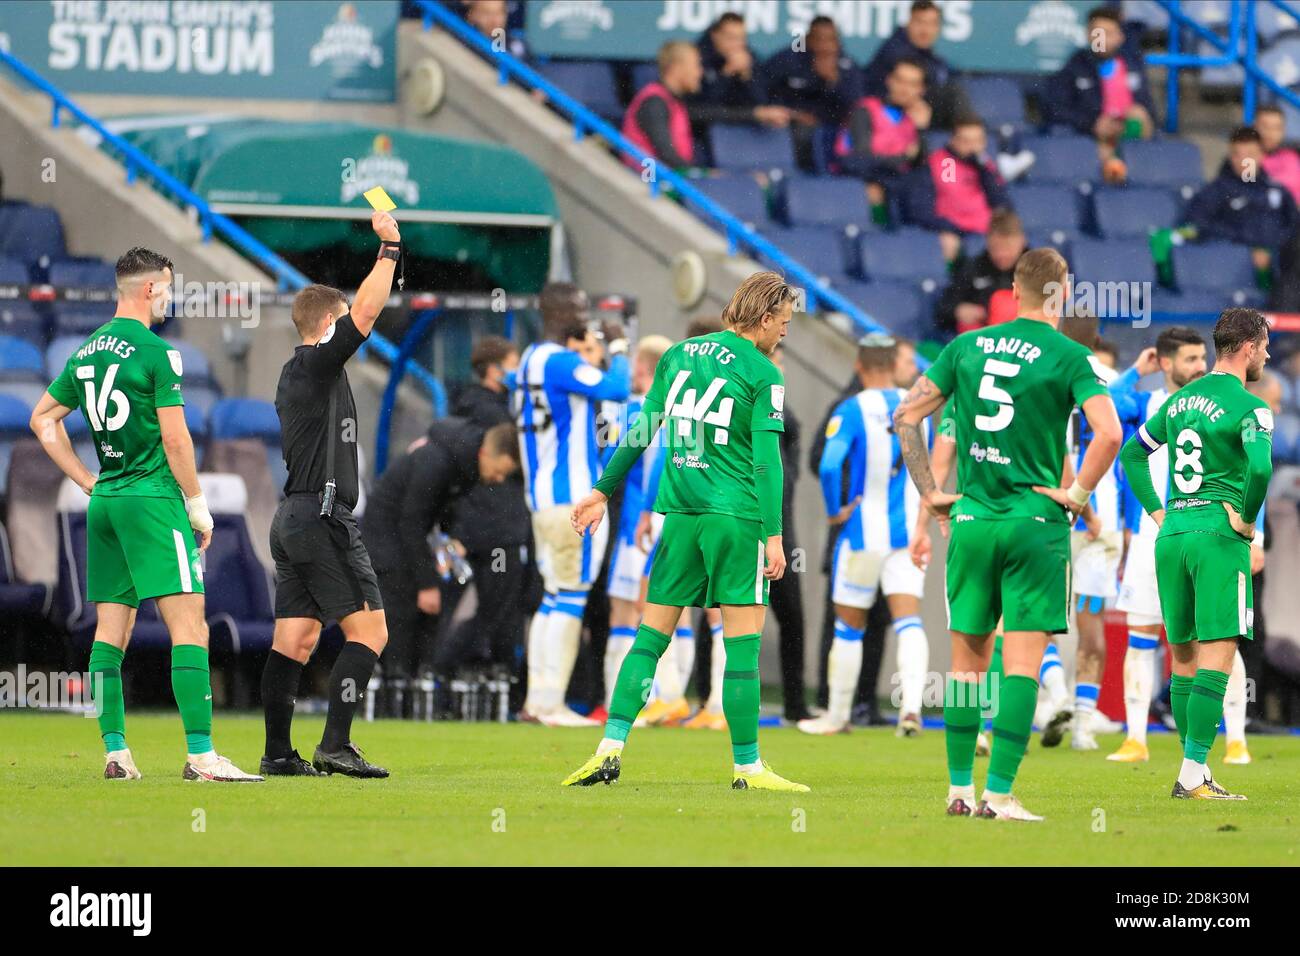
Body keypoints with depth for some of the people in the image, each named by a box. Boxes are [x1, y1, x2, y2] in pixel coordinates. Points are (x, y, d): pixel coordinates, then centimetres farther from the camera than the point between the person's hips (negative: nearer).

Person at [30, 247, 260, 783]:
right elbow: (175, 439, -13)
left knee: (111, 629, 9)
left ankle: (115, 753, 6)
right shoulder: (155, 352, -11)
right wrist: (198, 504, -4)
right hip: (152, 497, -8)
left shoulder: (85, 353, 12)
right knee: (189, 625, -10)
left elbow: (42, 420, 18)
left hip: (105, 500, 8)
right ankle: (200, 755, -18)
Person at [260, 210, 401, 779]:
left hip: (293, 518, 10)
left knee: (295, 640, 9)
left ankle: (278, 753, 8)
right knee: (369, 631, -9)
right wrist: (389, 247, -11)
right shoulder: (317, 364, -11)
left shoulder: (294, 374, 16)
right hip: (322, 515, -10)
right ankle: (335, 746, -17)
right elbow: (366, 313, -16)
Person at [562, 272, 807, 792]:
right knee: (743, 641, -2)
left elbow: (641, 432, 17)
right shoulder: (762, 373, -4)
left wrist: (603, 490, 26)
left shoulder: (678, 355, 12)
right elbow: (766, 458, -11)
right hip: (735, 514, -5)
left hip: (679, 511, 5)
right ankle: (747, 766, -1)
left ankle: (611, 748, -1)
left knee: (651, 635, 8)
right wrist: (773, 534, -12)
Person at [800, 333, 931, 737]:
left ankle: (837, 715, 22)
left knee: (848, 627, 11)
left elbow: (829, 465, -24)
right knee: (908, 621, -2)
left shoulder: (851, 411, -11)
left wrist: (835, 511, -9)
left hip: (863, 533, -3)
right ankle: (911, 705, -23)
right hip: (907, 532, 3)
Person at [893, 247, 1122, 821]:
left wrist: (930, 493, 11)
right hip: (1036, 524, -4)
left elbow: (906, 416, 8)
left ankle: (960, 789, 14)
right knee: (1022, 661, -3)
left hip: (971, 521, 4)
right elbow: (1108, 432, -19)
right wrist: (1079, 494, -6)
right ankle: (998, 794, -9)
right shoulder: (1069, 357, -6)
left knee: (968, 660, 12)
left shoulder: (966, 346, 7)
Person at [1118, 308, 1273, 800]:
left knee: (1183, 657, 12)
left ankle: (1196, 769, 15)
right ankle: (1192, 775, -14)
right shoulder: (1249, 407, -9)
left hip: (1172, 534, 7)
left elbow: (1132, 453, 22)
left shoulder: (1180, 399, 14)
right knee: (1217, 657, -7)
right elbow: (1259, 467, -25)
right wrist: (1247, 518, -10)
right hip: (1219, 536, -7)